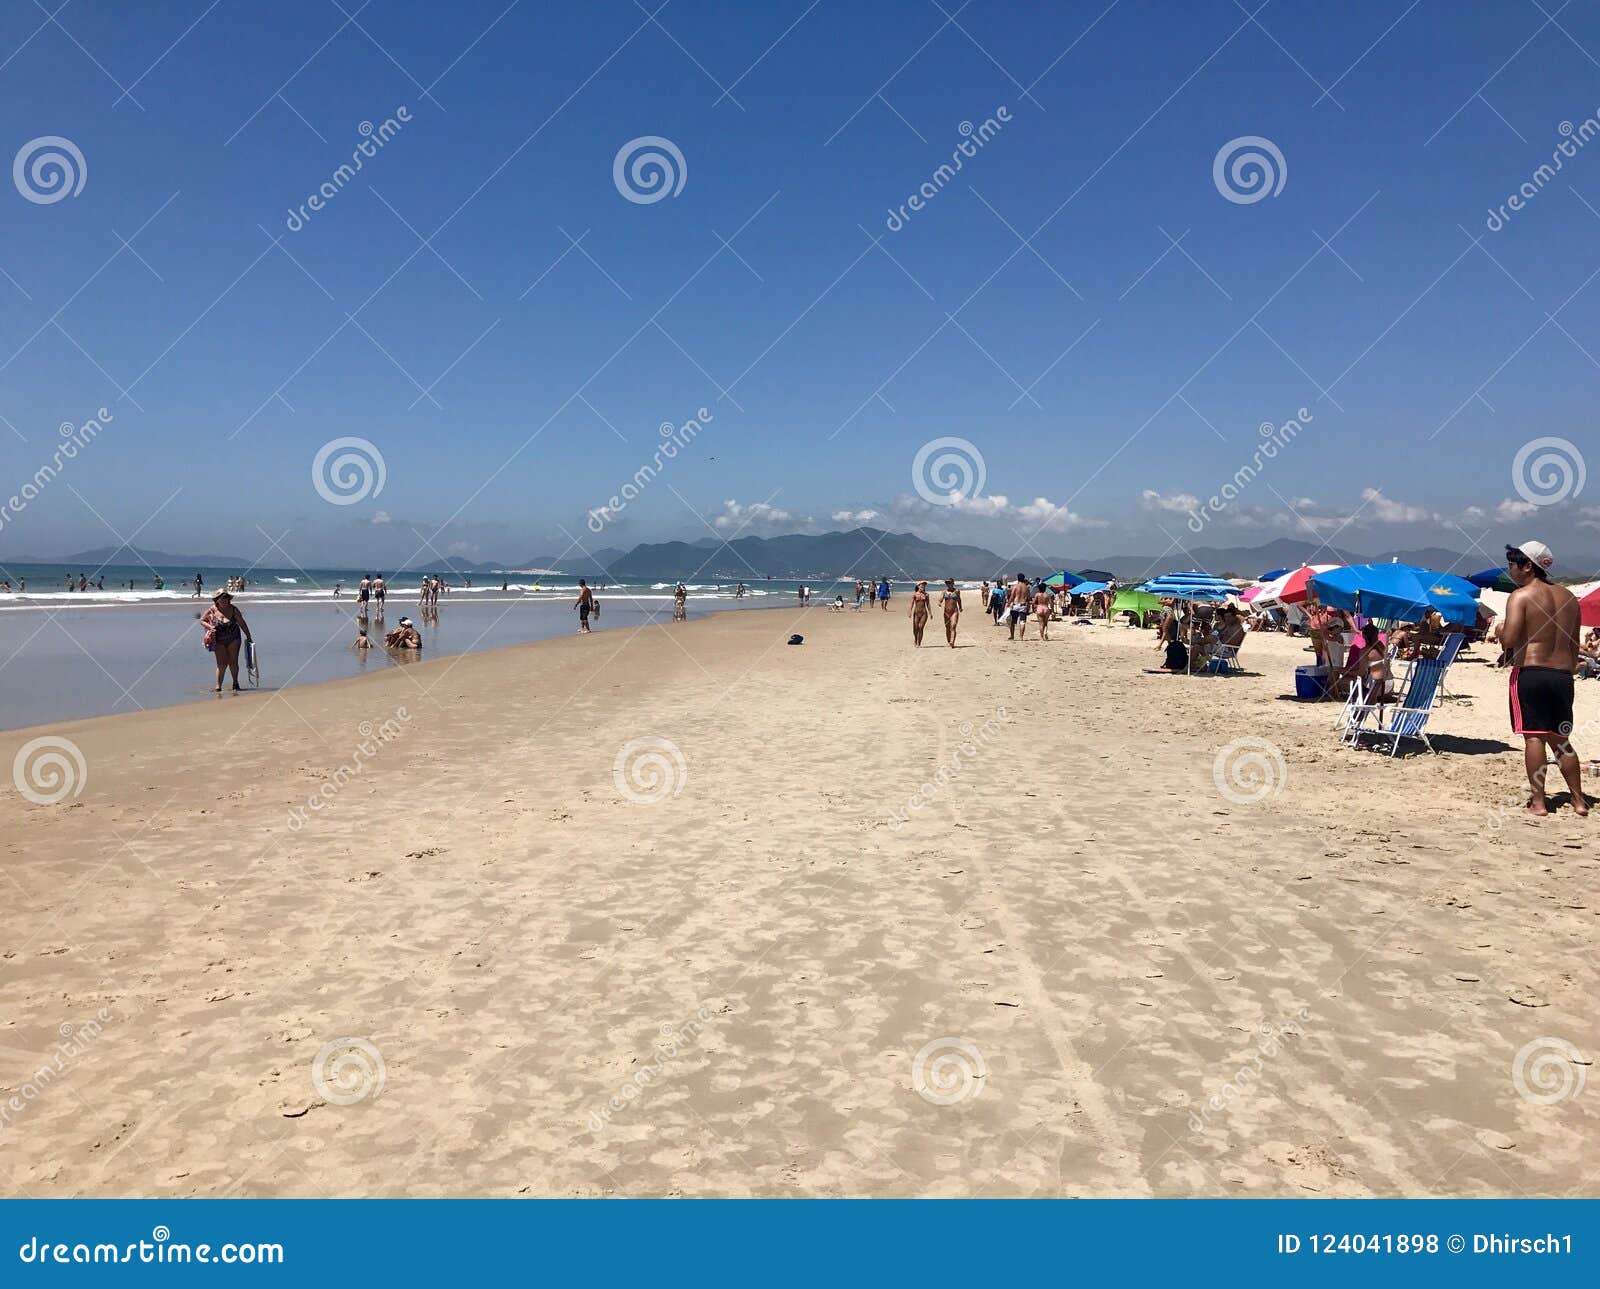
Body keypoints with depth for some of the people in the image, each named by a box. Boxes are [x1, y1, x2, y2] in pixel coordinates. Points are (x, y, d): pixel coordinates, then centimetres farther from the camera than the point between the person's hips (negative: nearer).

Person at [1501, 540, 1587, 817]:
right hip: (1562, 675, 6)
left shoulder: (1520, 596, -8)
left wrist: (1499, 631, 3)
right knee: (1560, 739, 14)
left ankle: (1538, 802, -4)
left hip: (1530, 673, -6)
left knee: (1533, 736, -4)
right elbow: (1574, 644, 16)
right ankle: (1579, 800, 16)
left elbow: (1509, 641, -18)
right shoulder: (1569, 597, 13)